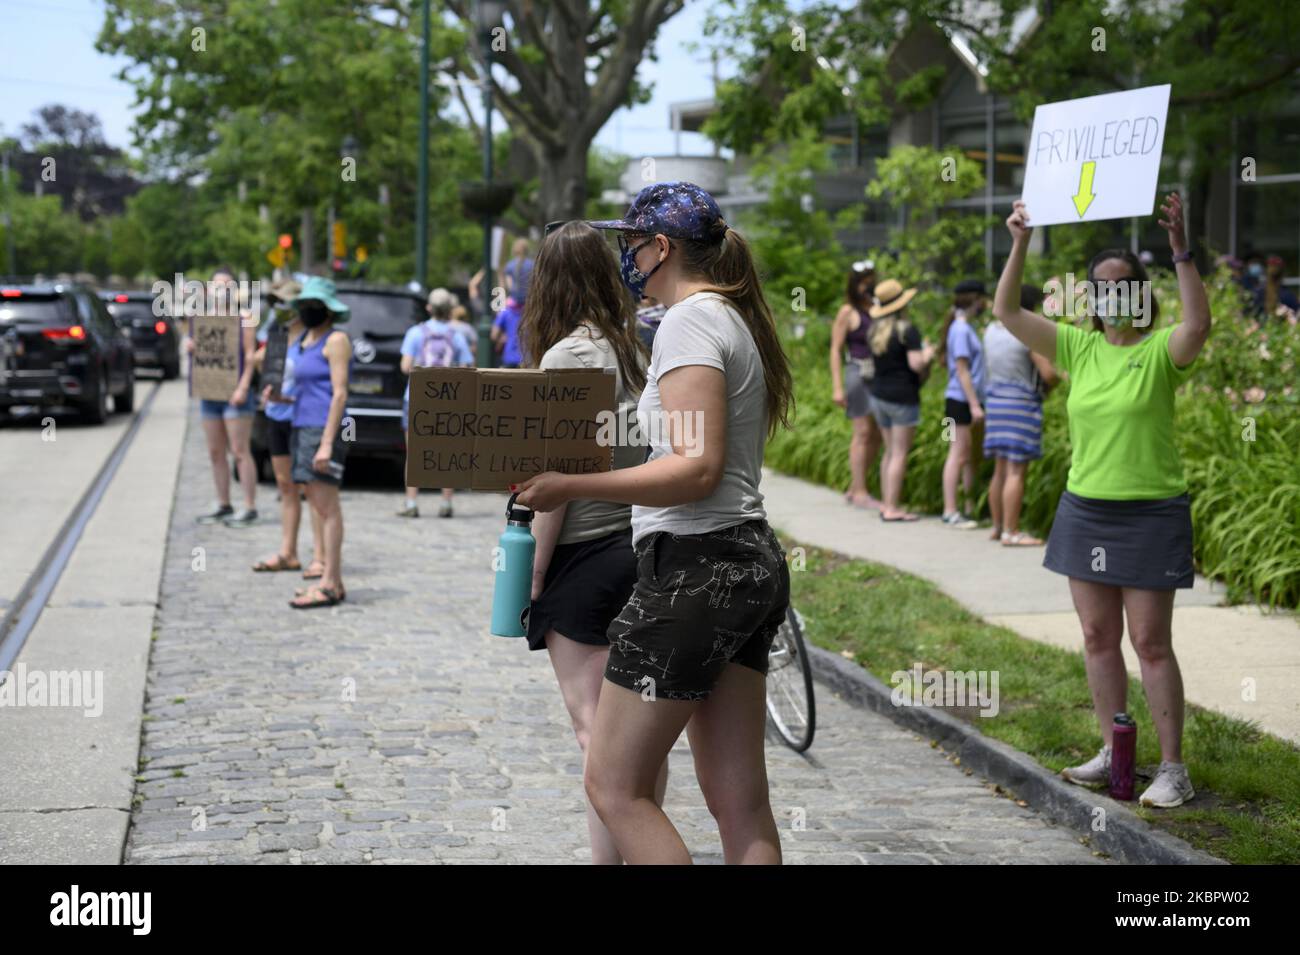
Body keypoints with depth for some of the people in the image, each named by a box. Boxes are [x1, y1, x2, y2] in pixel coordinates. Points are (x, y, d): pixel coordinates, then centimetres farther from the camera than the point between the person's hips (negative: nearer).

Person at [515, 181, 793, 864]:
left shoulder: (690, 322, -11)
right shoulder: (735, 319, 19)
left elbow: (698, 467, -21)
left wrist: (572, 486, -21)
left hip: (696, 568, -10)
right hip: (748, 560, 10)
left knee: (613, 787, -4)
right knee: (739, 800, 9)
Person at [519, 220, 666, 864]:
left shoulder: (566, 356, -12)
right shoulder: (635, 349, 7)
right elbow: (647, 458, 9)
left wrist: (533, 571, -9)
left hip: (584, 556, -7)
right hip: (639, 544, 7)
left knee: (595, 726, -4)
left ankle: (608, 856, -3)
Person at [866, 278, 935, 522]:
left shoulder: (875, 331, 9)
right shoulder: (907, 330, -13)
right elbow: (916, 364, -19)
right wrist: (928, 354, 2)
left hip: (878, 394, 7)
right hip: (902, 397, -7)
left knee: (890, 452, 14)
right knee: (900, 454, -4)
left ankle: (887, 504, 14)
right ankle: (892, 507, -6)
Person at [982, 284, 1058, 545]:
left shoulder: (992, 329, 8)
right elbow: (1049, 374, -18)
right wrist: (1047, 386, 8)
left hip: (995, 401, 8)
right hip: (1022, 403, -8)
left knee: (1000, 470, 14)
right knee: (1016, 472, -6)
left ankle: (997, 526, 20)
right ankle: (1011, 532, -7)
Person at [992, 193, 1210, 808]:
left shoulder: (1161, 350, -7)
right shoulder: (1078, 347, 6)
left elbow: (1199, 323, -29)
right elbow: (1006, 312, 2)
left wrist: (1180, 248, -35)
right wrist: (1020, 244, -7)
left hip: (1150, 514, -5)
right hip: (1085, 509, 5)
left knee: (1150, 643, -4)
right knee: (1098, 637, 11)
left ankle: (1172, 768, 4)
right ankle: (1113, 753, 23)